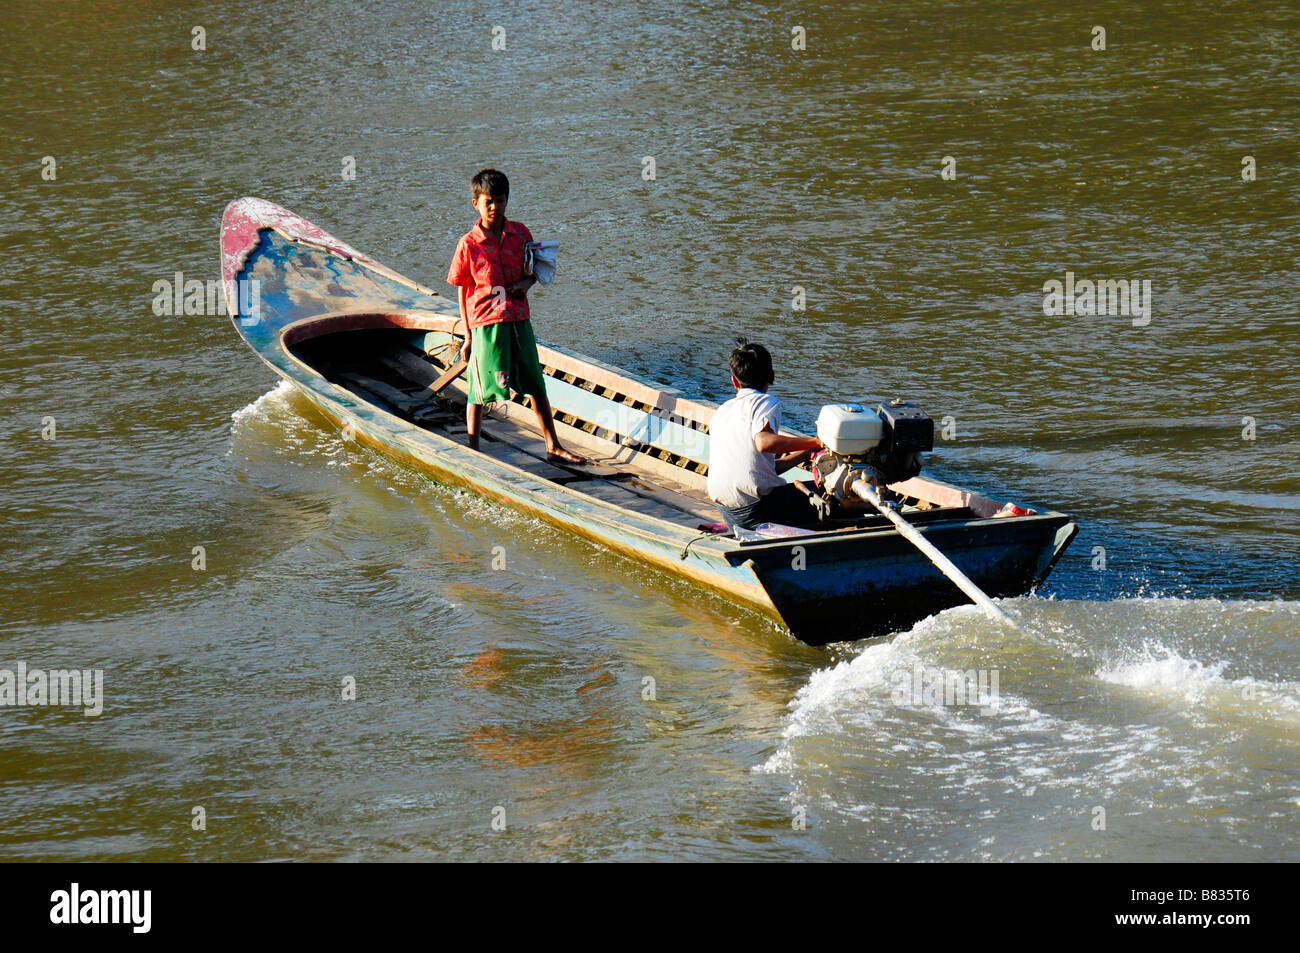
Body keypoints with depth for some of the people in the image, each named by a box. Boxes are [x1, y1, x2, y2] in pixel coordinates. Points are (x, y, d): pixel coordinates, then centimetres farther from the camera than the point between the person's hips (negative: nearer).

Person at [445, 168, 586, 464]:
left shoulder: (519, 233, 4)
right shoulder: (469, 245, -7)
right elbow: (462, 291, -1)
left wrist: (527, 282, -7)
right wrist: (468, 335, -3)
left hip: (519, 318, 4)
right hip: (485, 323, -4)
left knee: (536, 384, 11)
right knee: (479, 390, 0)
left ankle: (553, 446, 21)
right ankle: (472, 450, 12)